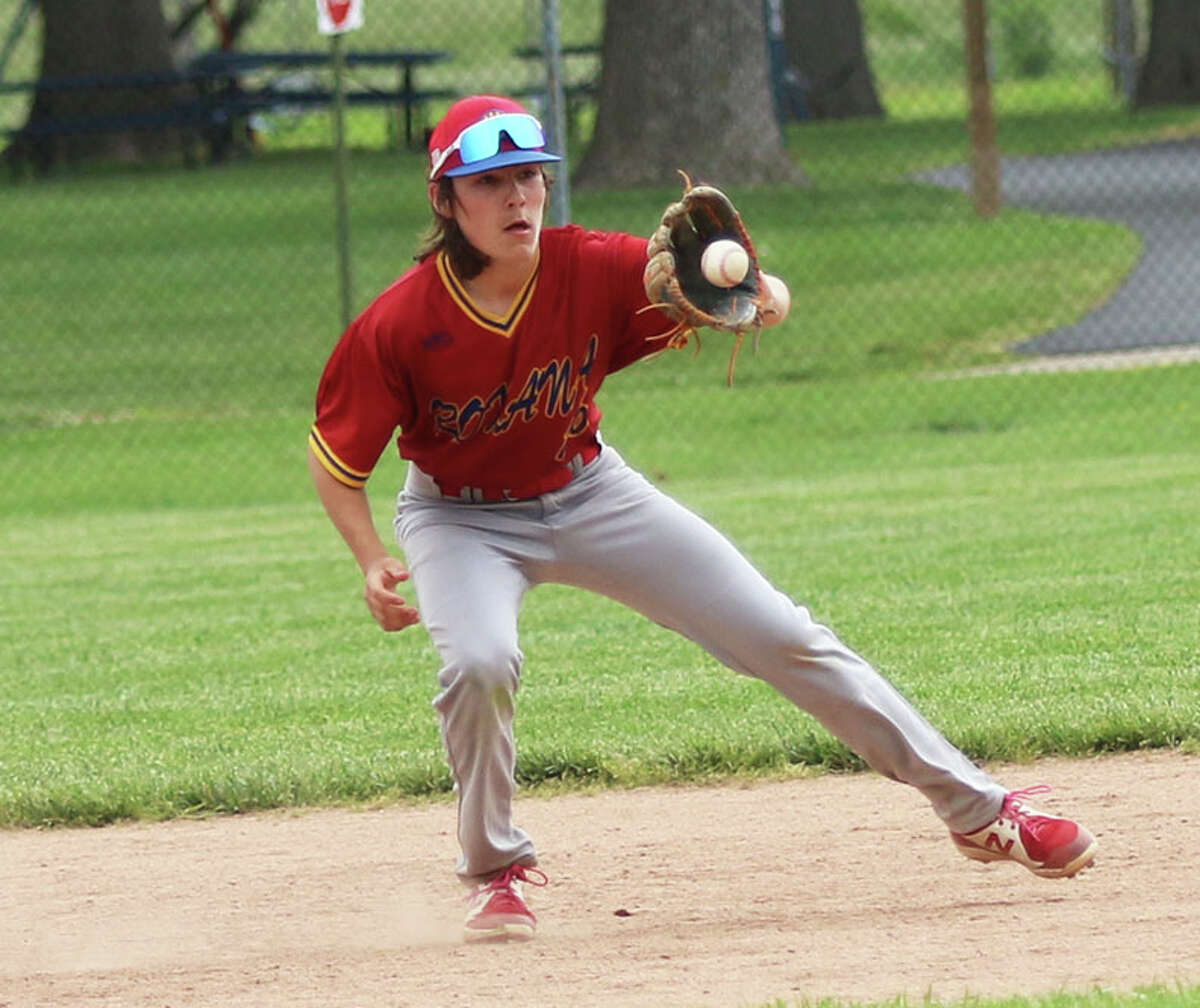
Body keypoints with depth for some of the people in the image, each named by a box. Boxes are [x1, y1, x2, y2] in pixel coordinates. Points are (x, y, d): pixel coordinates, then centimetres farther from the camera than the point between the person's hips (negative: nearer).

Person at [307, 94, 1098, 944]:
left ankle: (978, 809, 10)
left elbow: (767, 302, -21)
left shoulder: (594, 269, -22)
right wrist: (374, 562, -29)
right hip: (463, 516, -2)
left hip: (588, 493, 2)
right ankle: (496, 874, -6)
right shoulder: (398, 327, -26)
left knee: (786, 640, -1)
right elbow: (335, 459, -14)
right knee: (480, 661, -33)